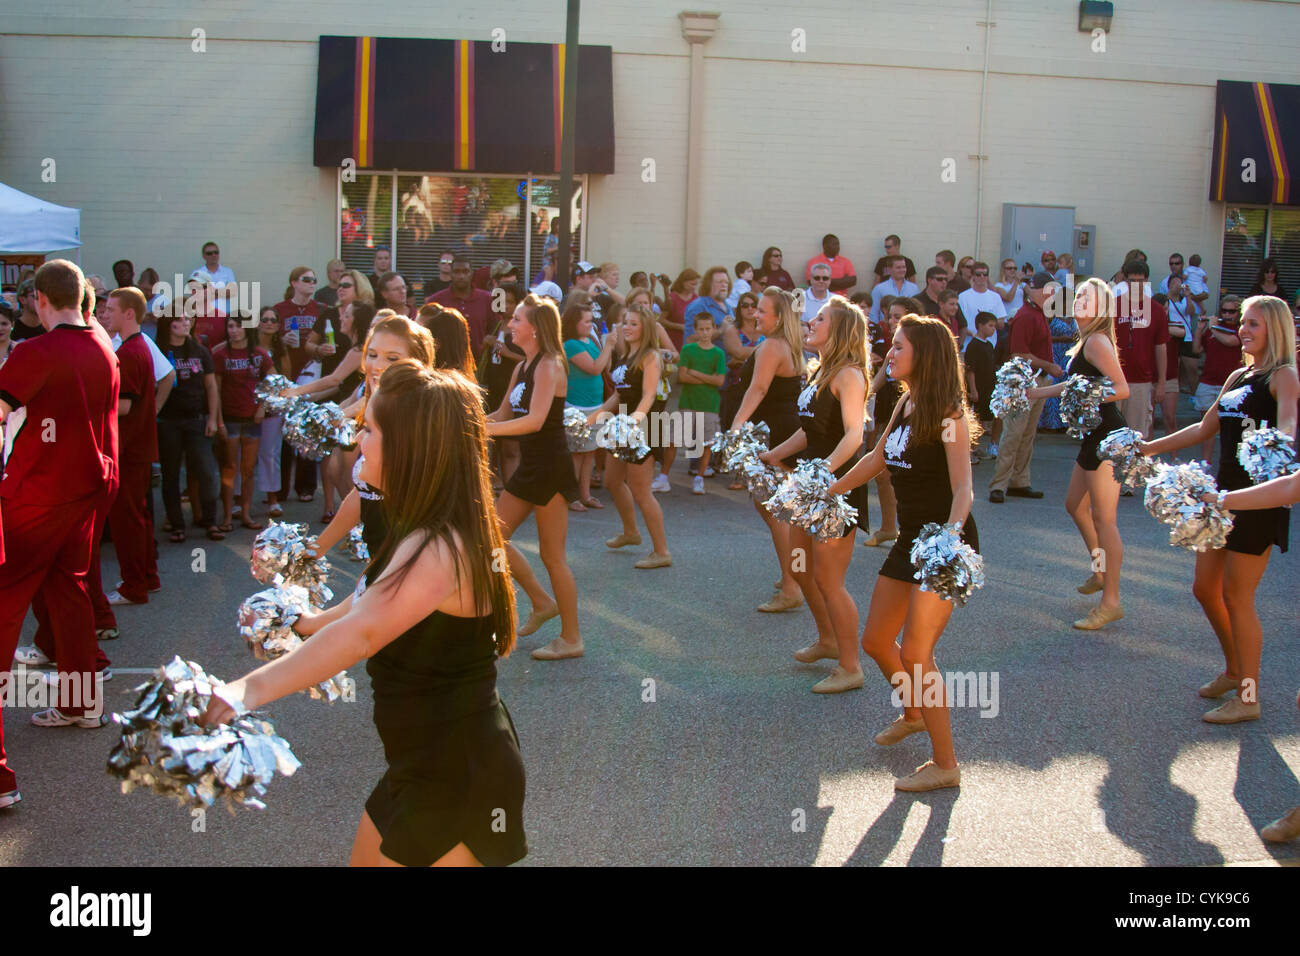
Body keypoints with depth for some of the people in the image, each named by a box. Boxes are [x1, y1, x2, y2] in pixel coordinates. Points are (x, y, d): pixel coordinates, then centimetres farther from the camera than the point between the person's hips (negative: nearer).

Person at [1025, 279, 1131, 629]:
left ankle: (1110, 601, -4)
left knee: (1103, 519, -8)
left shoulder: (1097, 341, -14)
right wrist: (1037, 392, 34)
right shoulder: (1086, 342, 14)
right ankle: (1100, 572, 38)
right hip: (1094, 436, 10)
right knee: (1076, 505, 22)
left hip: (1107, 438, -10)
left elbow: (1122, 388, -24)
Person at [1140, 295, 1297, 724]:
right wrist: (1151, 447, 24)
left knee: (1236, 596, -3)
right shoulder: (1239, 377, 15)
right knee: (1205, 588, 14)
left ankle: (1248, 697, 10)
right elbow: (1205, 428, 24)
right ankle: (1234, 670, 35)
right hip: (1226, 494, 8)